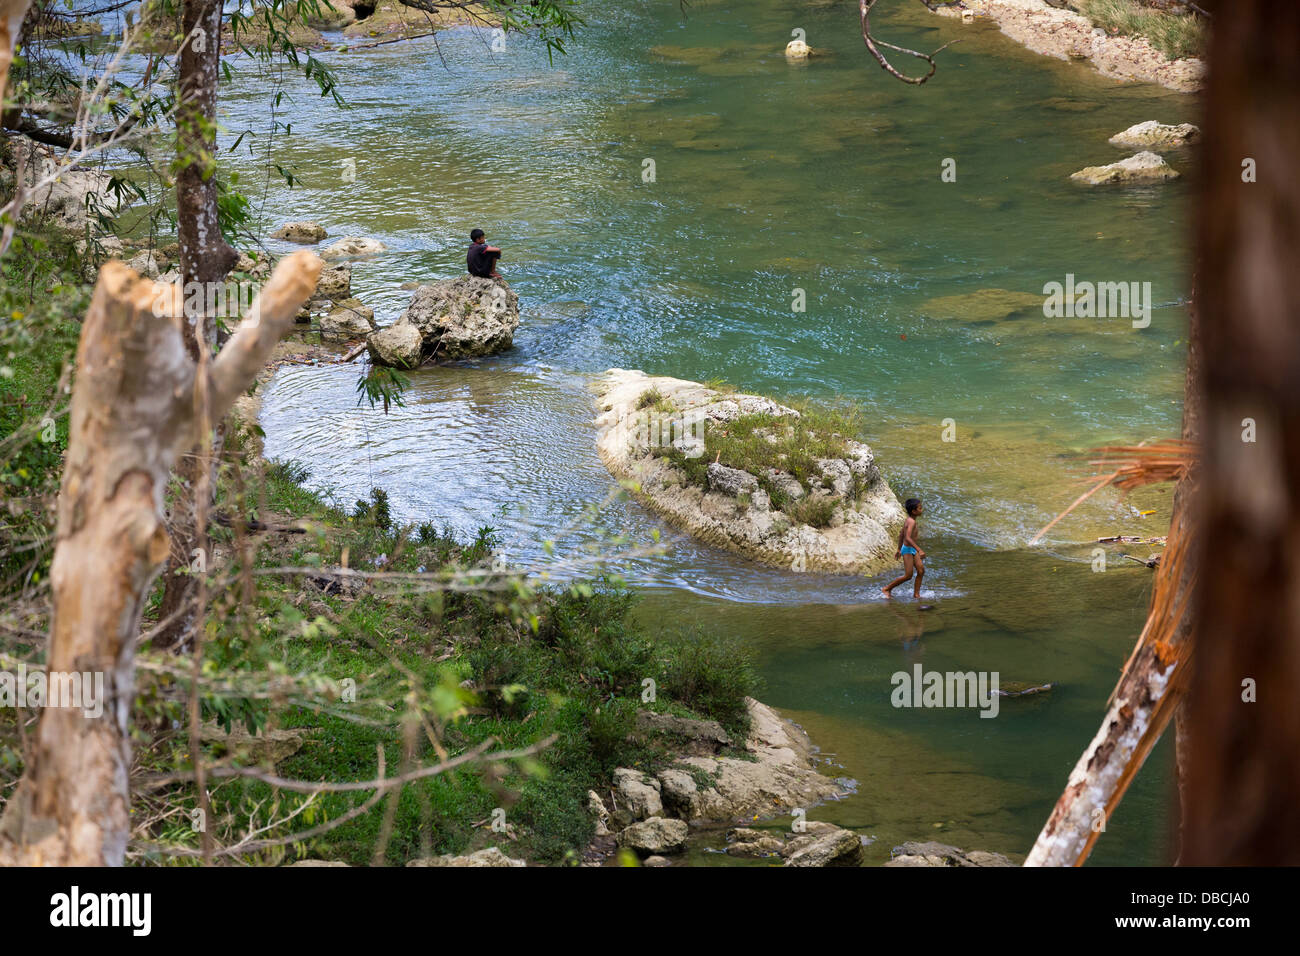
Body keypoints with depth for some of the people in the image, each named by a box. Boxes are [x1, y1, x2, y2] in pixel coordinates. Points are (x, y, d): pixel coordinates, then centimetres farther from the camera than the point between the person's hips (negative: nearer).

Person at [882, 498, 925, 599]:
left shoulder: (909, 520, 9)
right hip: (908, 550, -9)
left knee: (921, 571, 2)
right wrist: (919, 550, -37)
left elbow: (901, 535, 20)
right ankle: (888, 588, 8)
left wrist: (899, 549, 30)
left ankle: (916, 594, 6)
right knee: (908, 576, -5)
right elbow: (908, 538, -33)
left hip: (913, 550, 9)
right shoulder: (912, 522, -21)